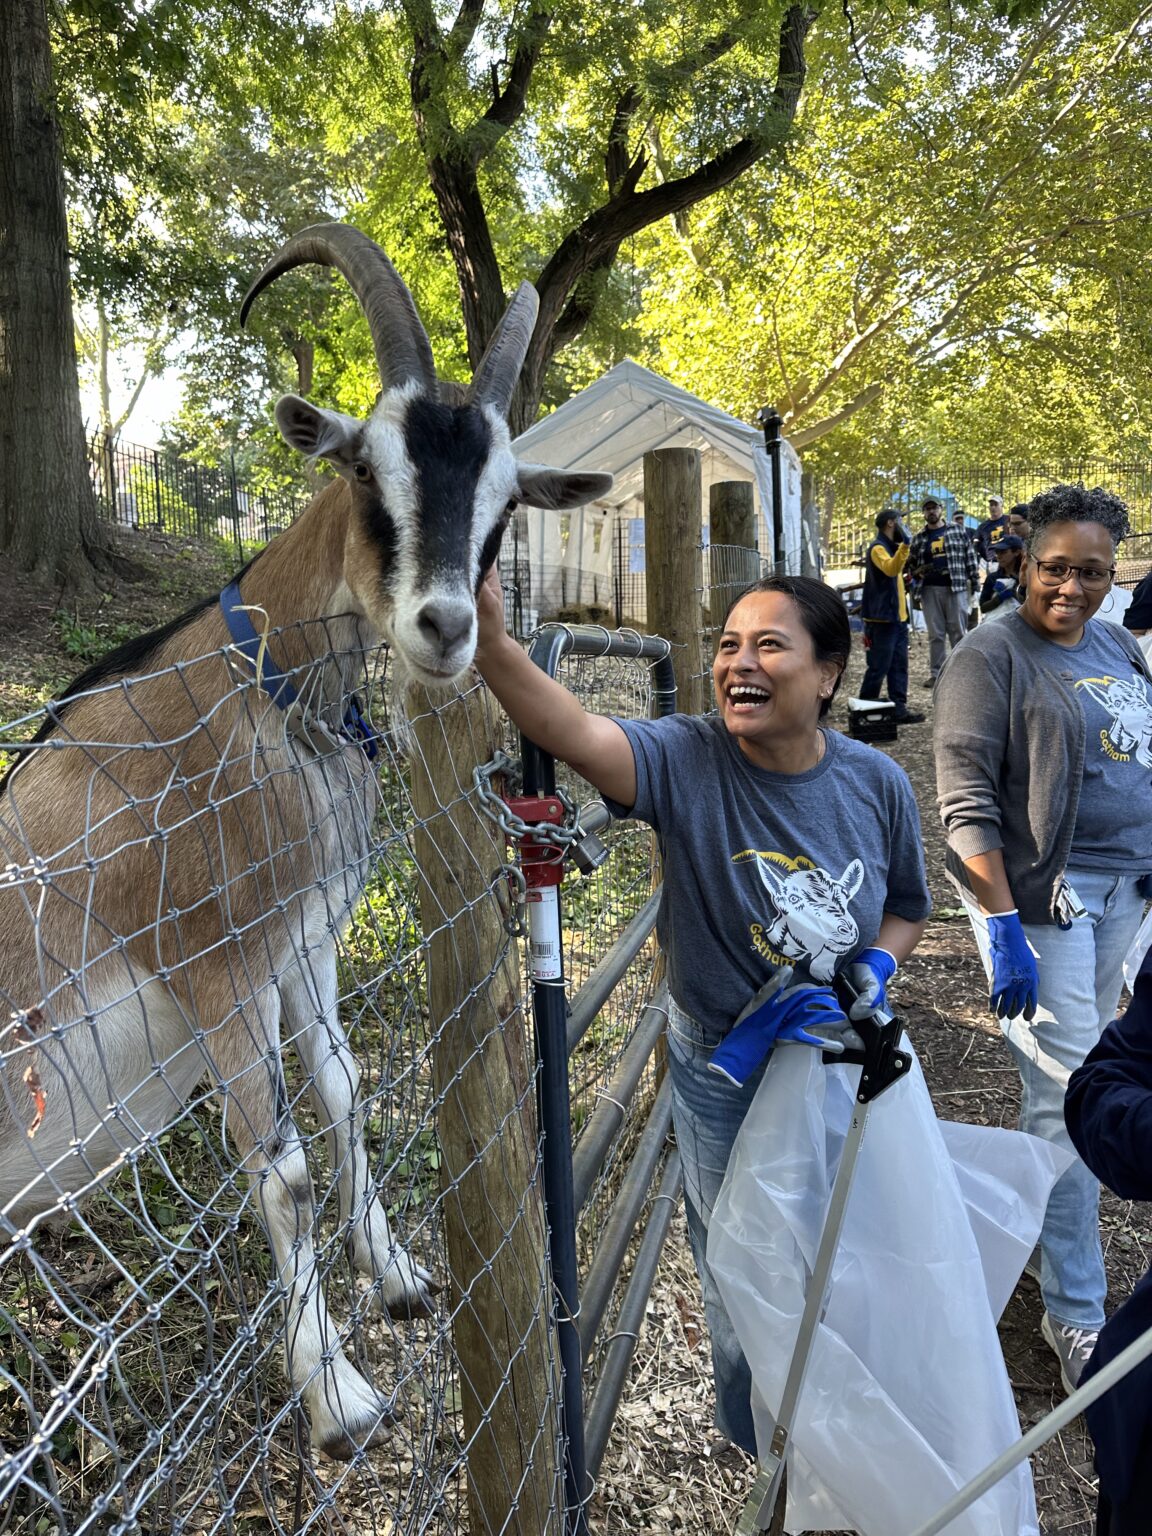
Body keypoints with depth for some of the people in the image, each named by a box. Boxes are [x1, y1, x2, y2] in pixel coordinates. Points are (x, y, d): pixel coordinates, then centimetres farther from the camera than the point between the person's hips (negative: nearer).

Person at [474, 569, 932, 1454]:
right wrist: (491, 643, -62)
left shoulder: (877, 783, -14)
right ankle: (755, 1435, 52)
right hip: (722, 1069, -2)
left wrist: (874, 969, -16)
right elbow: (577, 734, -45)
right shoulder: (687, 762, -24)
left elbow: (908, 905, 4)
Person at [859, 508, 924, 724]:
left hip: (898, 617, 10)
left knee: (899, 666, 7)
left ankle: (899, 708, 9)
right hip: (882, 619, -10)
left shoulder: (891, 547, 20)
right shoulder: (877, 548, -12)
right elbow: (890, 569, -31)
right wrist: (904, 545, -38)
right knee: (879, 667, -5)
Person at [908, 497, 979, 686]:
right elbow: (911, 563, 15)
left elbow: (970, 556, 7)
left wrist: (973, 579, 2)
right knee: (935, 634, 4)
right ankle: (936, 673, 8)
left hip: (956, 588, -2)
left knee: (959, 631, 0)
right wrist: (916, 573, -5)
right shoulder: (919, 538, 11)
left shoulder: (957, 532, 7)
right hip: (930, 590, 2)